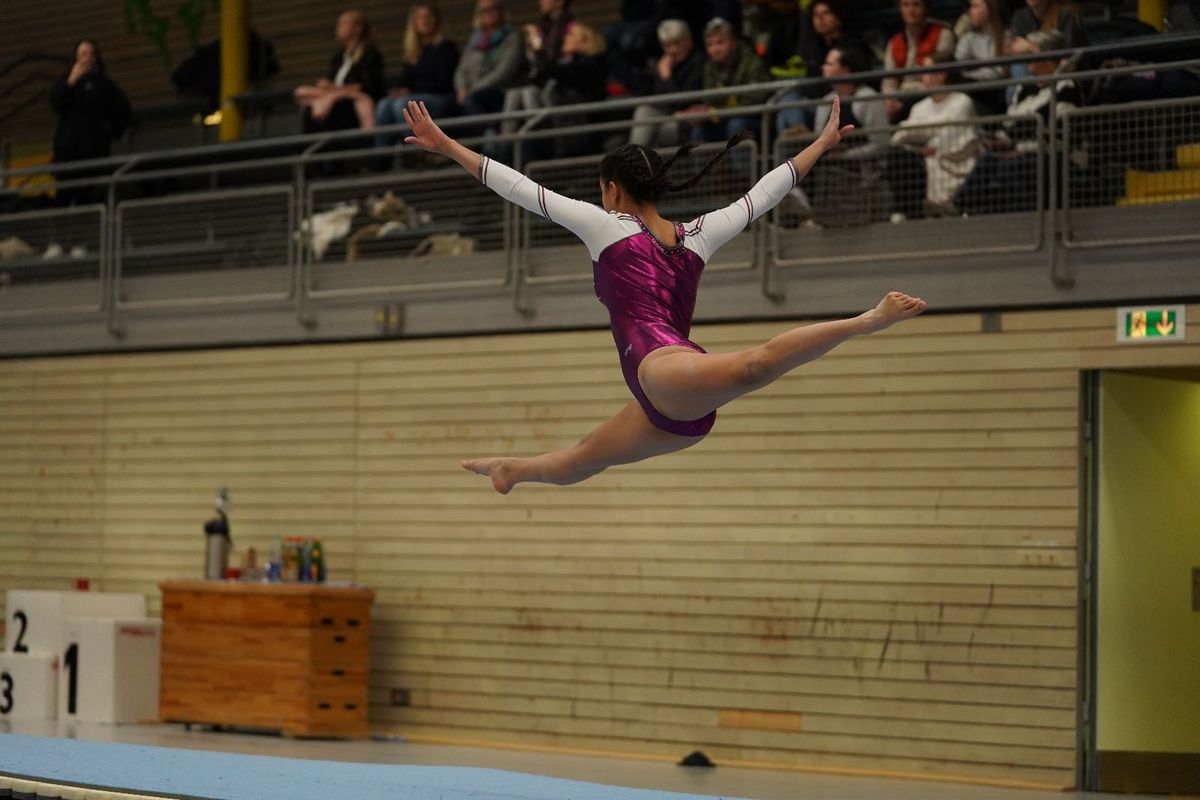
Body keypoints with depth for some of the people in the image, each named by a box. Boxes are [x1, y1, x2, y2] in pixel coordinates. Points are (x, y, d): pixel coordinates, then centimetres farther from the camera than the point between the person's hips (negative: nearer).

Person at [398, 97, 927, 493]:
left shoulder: (606, 225, 12)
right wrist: (821, 145, 47)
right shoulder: (698, 236, 25)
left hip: (661, 367, -9)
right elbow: (763, 194, 35)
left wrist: (444, 146, 21)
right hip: (678, 414, 9)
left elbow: (520, 188, 14)